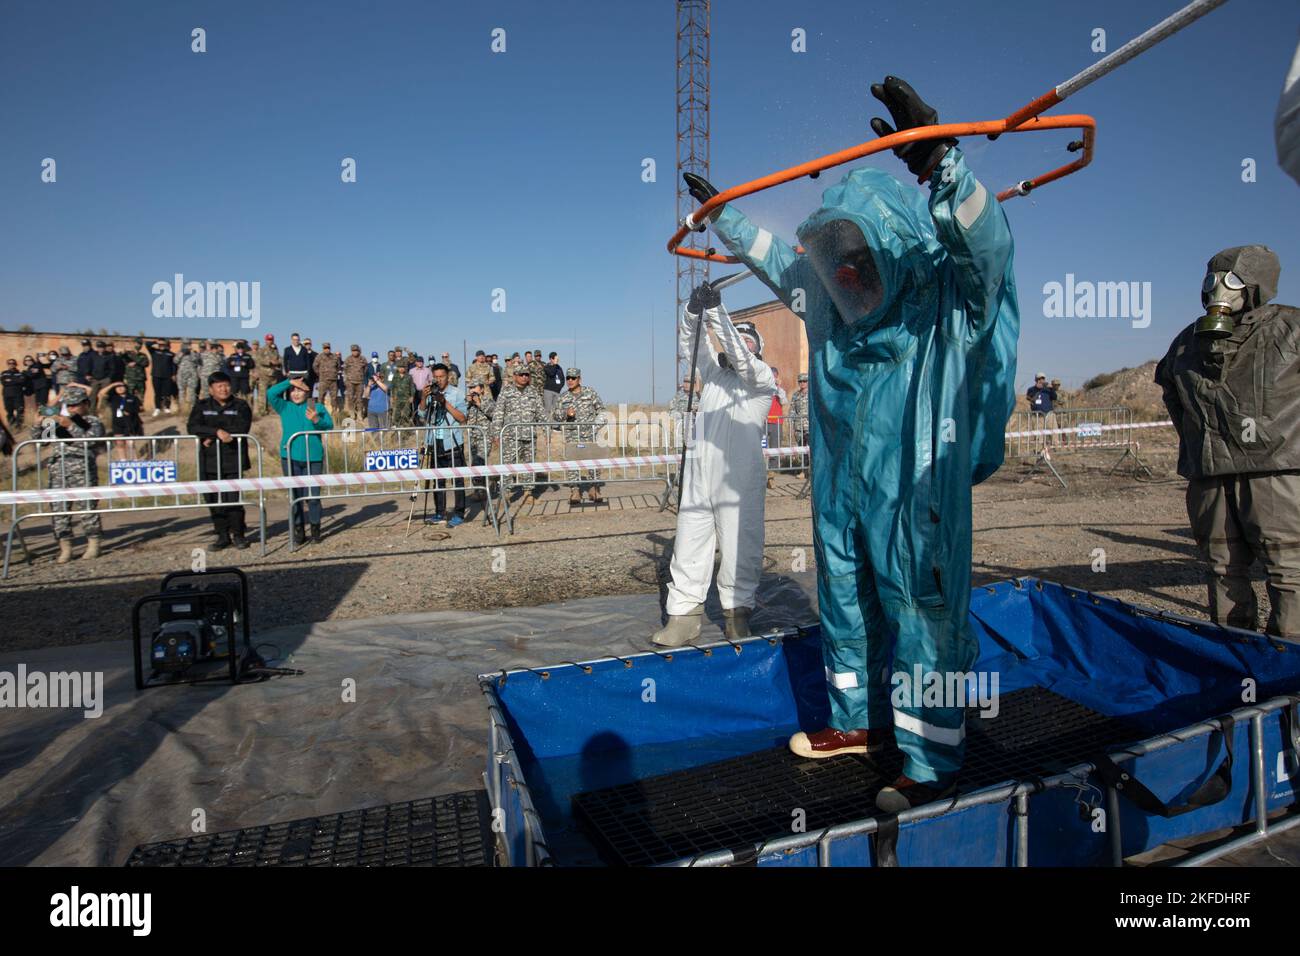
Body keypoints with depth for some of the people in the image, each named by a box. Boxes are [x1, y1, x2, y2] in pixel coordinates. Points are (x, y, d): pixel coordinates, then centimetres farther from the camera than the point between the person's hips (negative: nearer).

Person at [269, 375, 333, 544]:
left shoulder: (318, 408, 5)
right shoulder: (284, 407, 9)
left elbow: (329, 425, -8)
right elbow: (271, 393, -6)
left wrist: (316, 420, -27)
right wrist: (289, 381, -5)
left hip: (313, 456, -1)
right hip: (290, 456, 1)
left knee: (313, 495, -1)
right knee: (295, 495, 5)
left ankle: (315, 529, 11)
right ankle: (299, 530, 13)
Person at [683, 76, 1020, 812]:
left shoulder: (952, 301, -13)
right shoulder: (826, 297, 4)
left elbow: (984, 234, -33)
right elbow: (775, 259, 20)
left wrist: (940, 163, -50)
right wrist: (722, 214, 28)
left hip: (918, 498, -6)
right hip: (840, 490, 7)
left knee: (925, 615, 1)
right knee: (845, 606, 18)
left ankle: (935, 764, 18)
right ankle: (858, 723, 38)